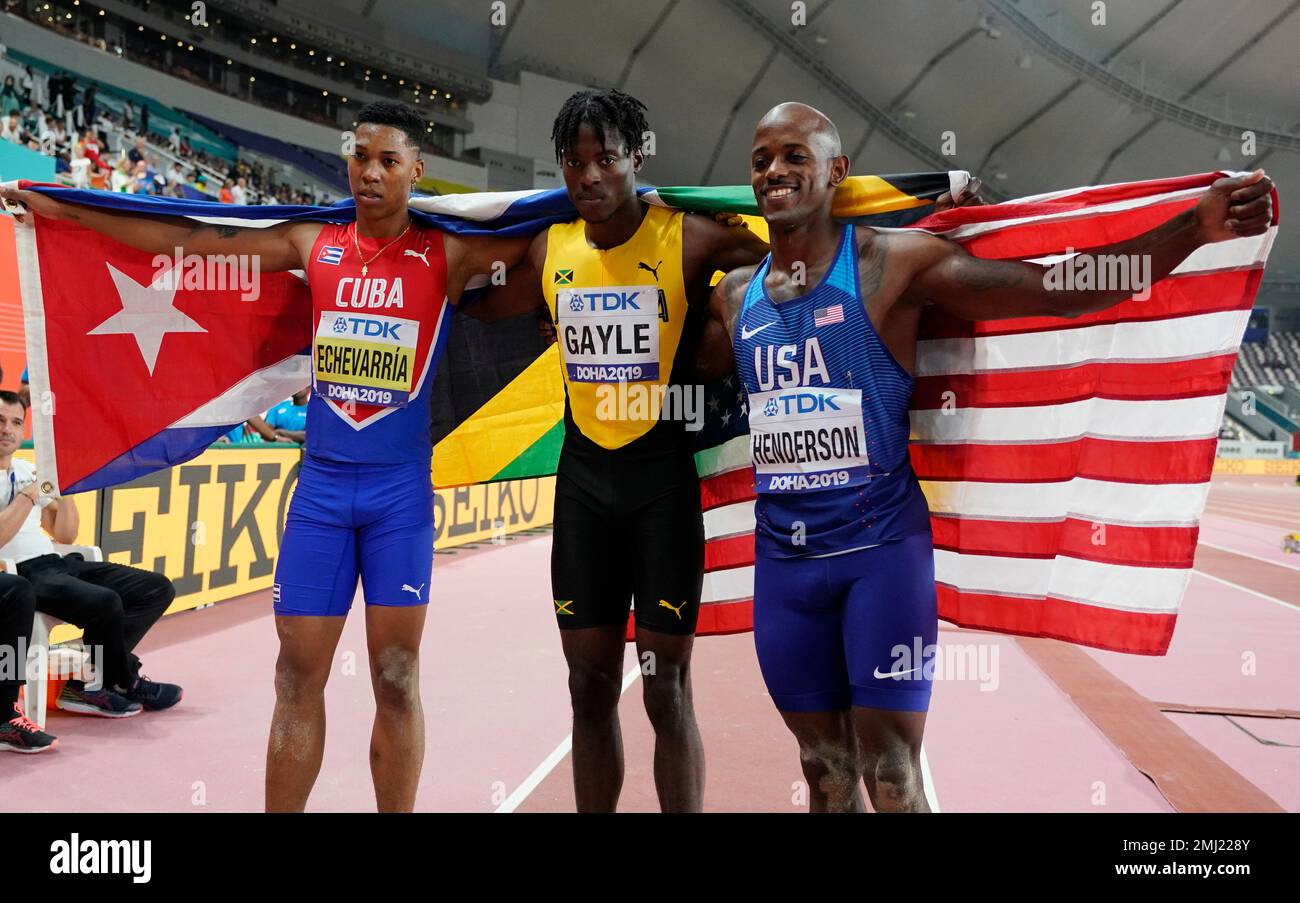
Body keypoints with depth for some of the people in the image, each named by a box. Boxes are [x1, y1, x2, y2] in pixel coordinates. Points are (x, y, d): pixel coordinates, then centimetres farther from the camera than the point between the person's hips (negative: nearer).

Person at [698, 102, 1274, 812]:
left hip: (882, 549, -4)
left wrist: (1194, 228, -24)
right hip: (782, 560, 5)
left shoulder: (894, 263, -7)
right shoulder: (734, 297, 9)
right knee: (824, 774, 15)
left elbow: (1057, 290, -12)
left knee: (891, 779, 1)